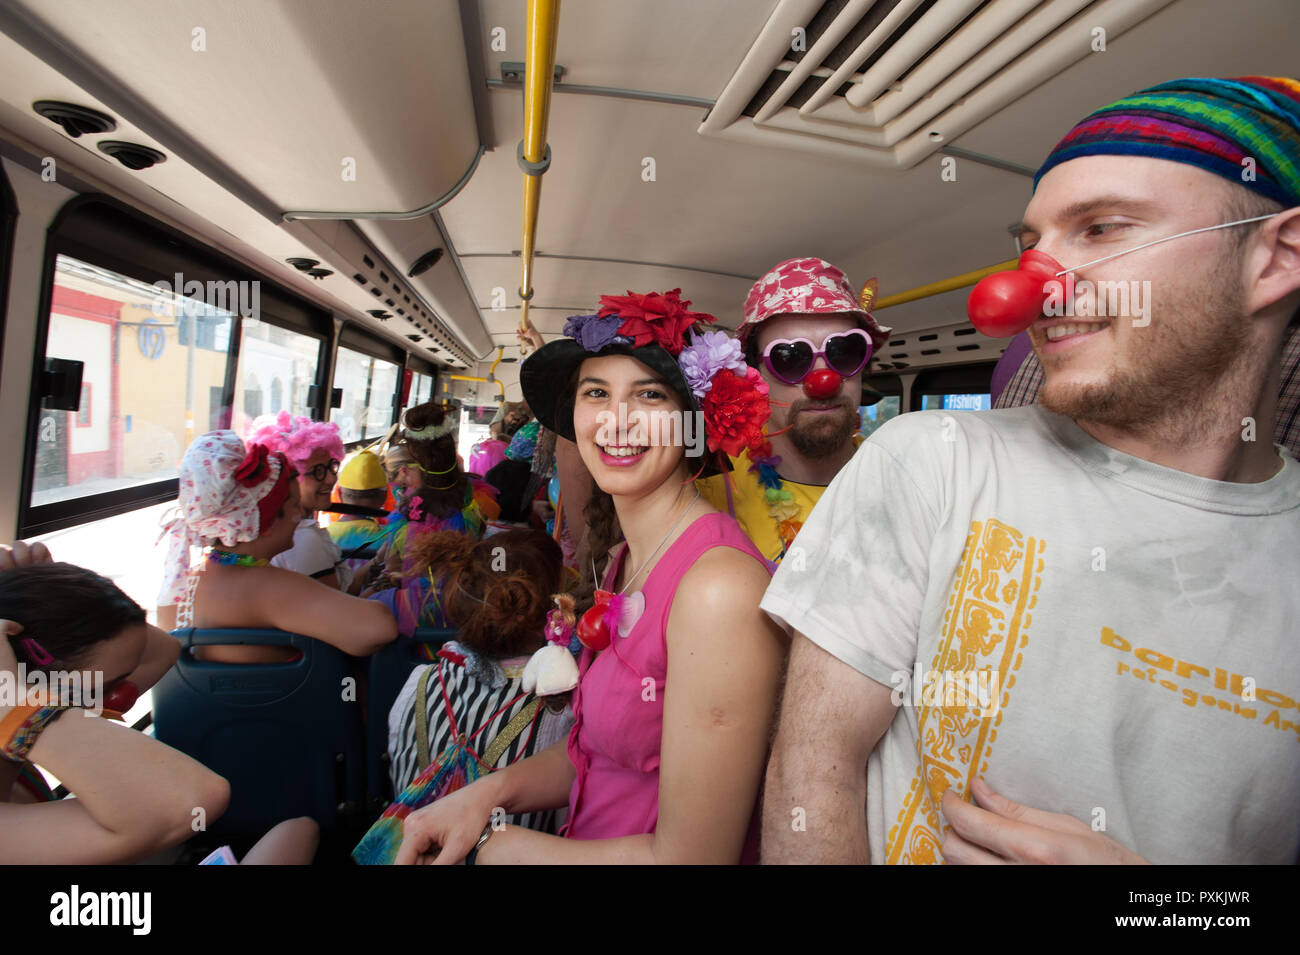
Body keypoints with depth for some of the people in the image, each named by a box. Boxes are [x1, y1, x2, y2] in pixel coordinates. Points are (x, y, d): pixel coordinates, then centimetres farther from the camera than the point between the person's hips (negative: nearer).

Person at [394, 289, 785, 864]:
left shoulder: (720, 585, -24)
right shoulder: (621, 561, 1)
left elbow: (690, 856, -21)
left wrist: (490, 843, -12)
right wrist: (491, 792, -7)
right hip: (586, 841, 6)